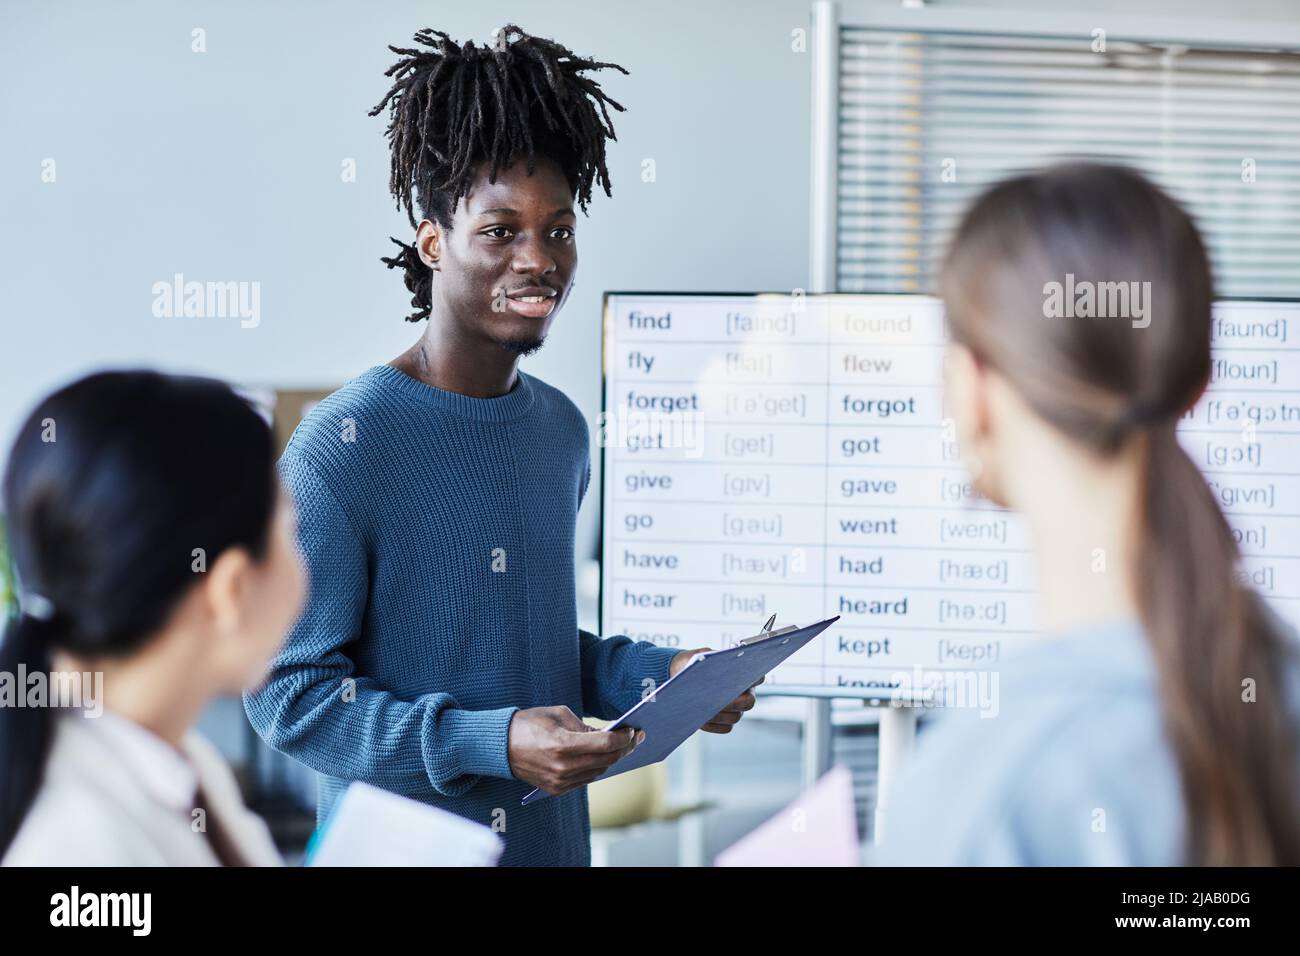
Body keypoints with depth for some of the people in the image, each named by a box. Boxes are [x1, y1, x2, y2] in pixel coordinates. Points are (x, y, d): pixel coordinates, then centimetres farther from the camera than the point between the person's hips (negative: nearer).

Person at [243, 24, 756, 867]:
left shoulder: (563, 431, 4)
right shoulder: (341, 447, -18)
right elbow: (287, 690, -18)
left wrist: (656, 674, -2)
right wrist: (491, 744, -25)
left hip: (553, 839, 6)